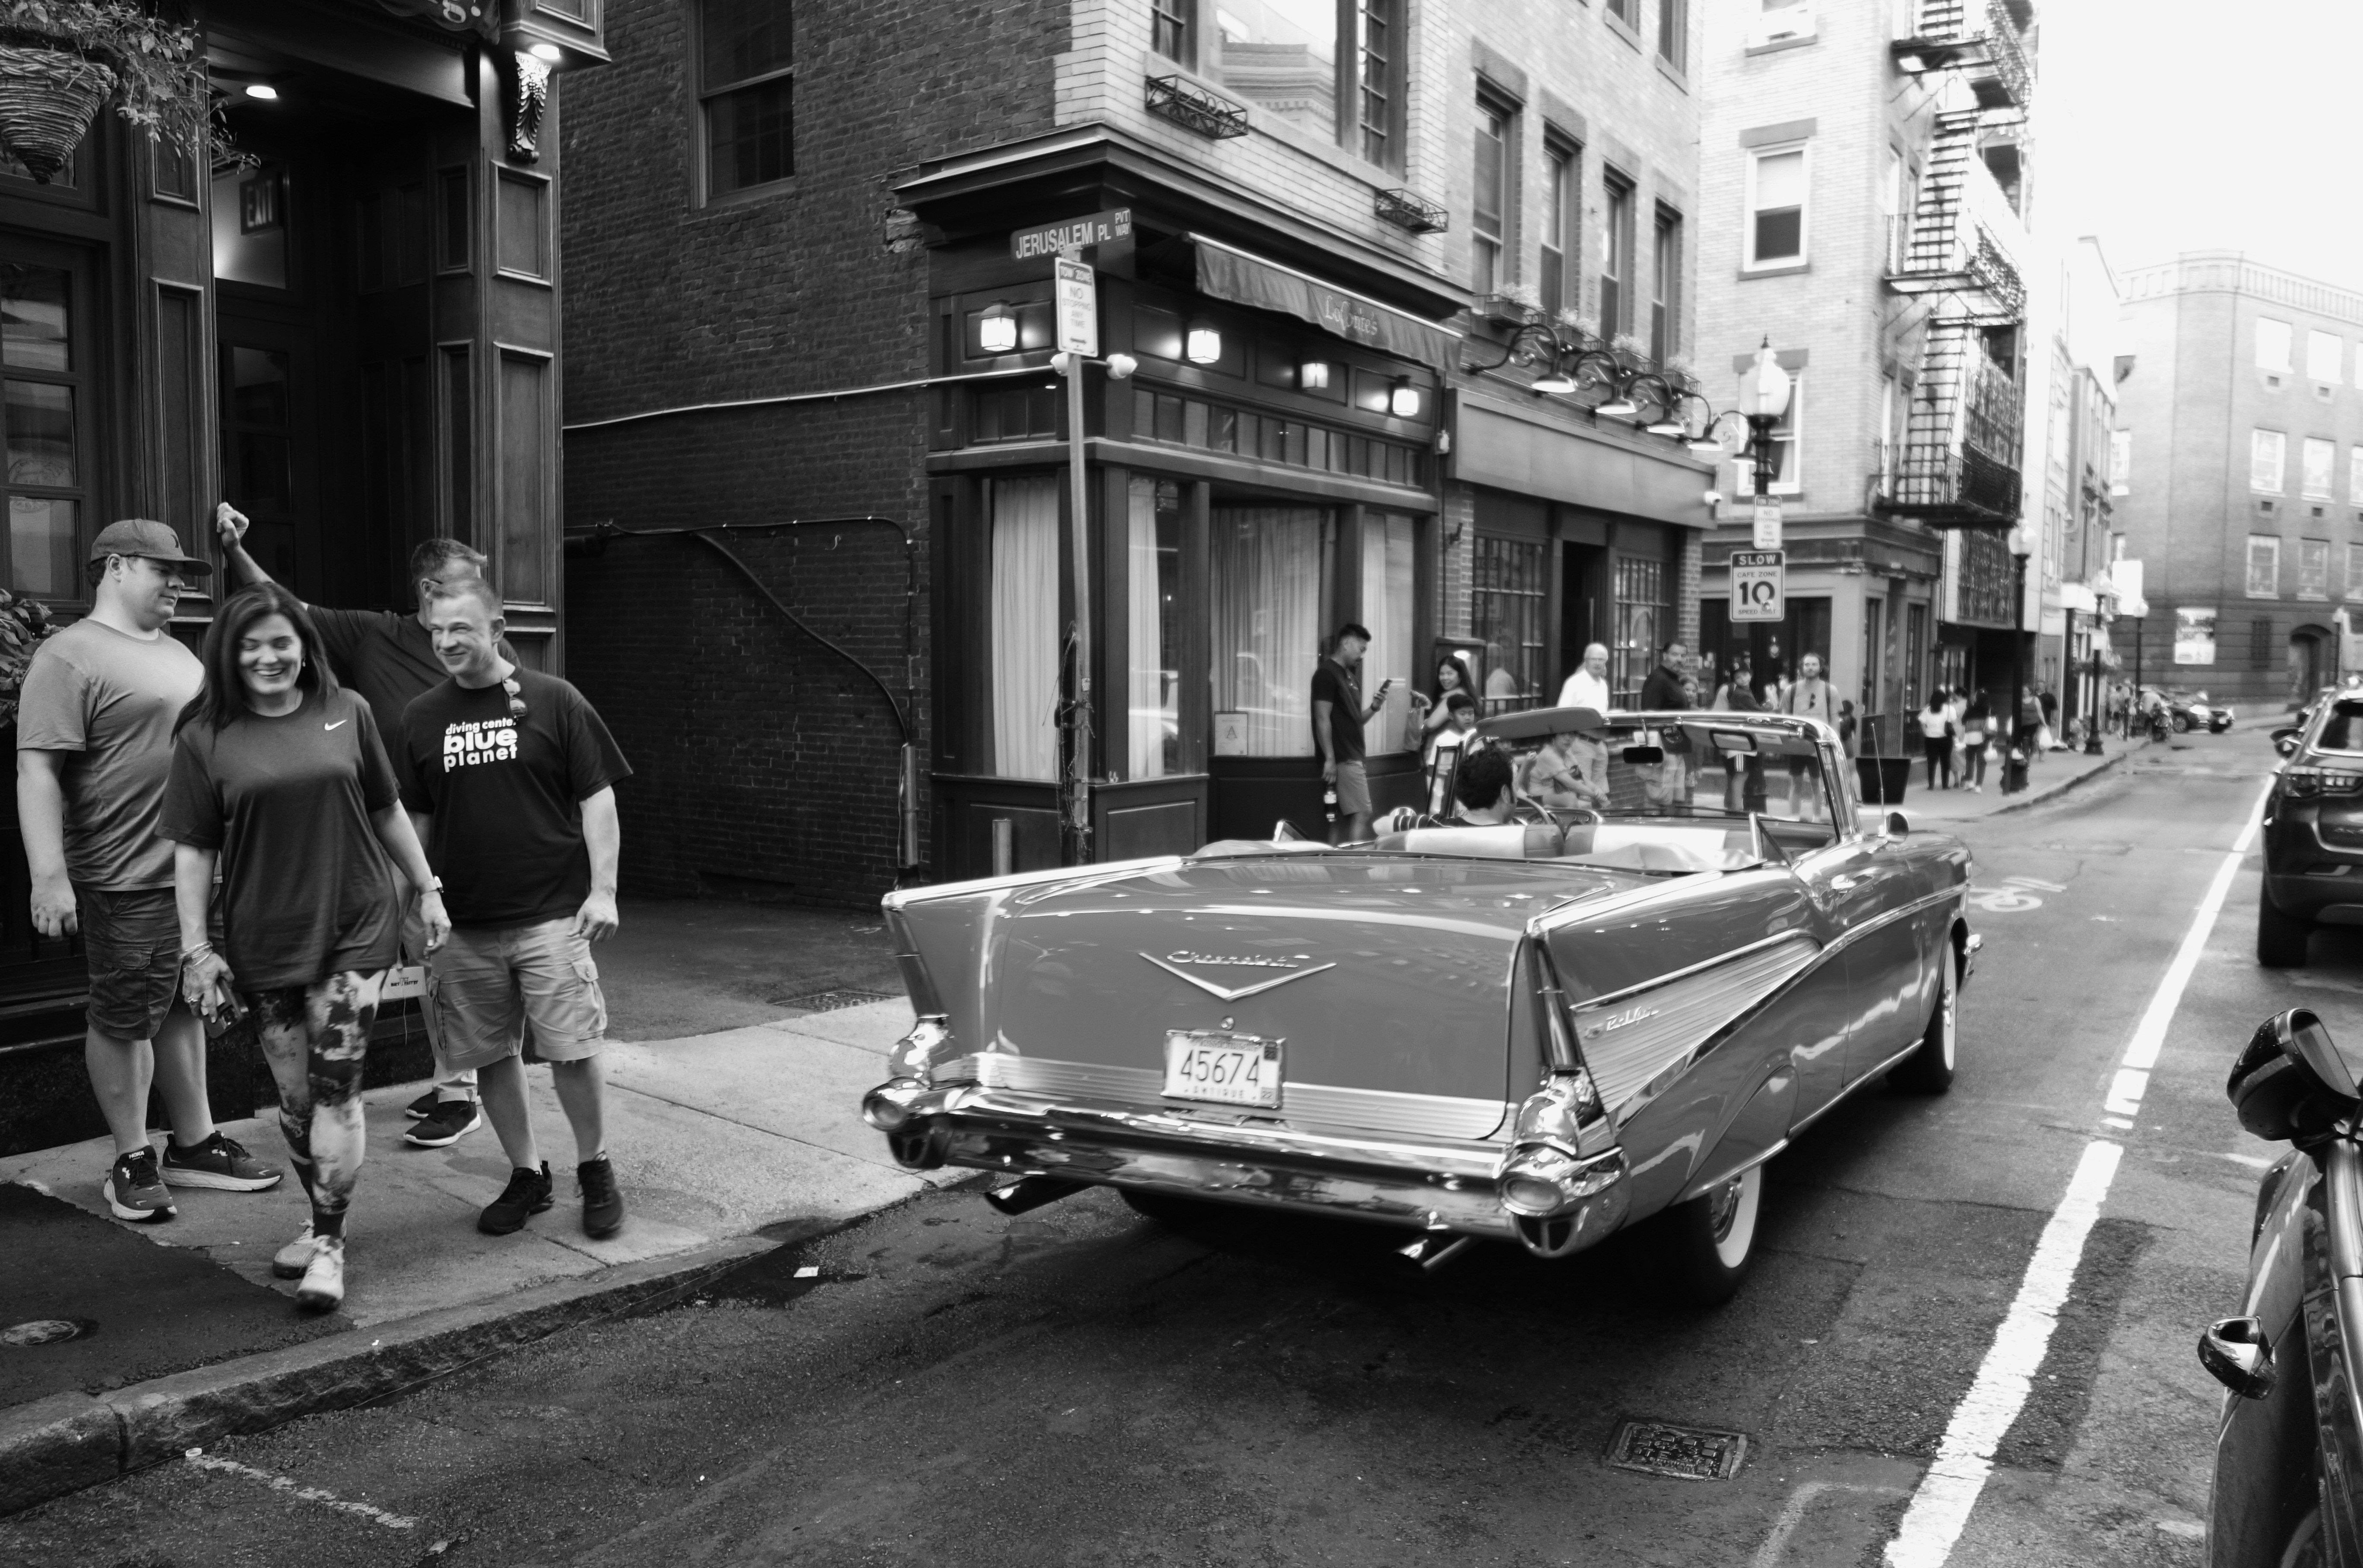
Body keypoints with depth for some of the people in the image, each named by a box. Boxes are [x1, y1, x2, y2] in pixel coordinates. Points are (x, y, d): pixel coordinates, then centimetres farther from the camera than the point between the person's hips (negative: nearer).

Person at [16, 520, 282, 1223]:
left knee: (184, 1008, 16)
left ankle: (193, 1145, 26)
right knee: (125, 1019, 4)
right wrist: (49, 875, -23)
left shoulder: (174, 652, 15)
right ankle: (132, 1160, 16)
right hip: (128, 879, -8)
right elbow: (38, 771, -18)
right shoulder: (71, 657, -11)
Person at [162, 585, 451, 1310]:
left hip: (354, 930, -1)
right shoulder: (206, 737, -1)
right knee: (295, 1095, 10)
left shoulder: (347, 713, 2)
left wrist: (428, 888, 12)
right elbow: (194, 849, 1)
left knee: (336, 1088, -4)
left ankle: (330, 1243, 6)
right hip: (263, 944, 1)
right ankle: (319, 1219, 29)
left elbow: (386, 811, 11)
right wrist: (196, 946, -3)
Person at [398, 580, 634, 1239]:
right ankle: (527, 1175, 26)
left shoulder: (554, 701, -3)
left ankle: (595, 1169, 17)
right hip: (462, 925, 4)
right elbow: (415, 820, 14)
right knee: (491, 1058, 9)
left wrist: (603, 888, -9)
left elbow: (597, 798, -2)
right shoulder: (421, 717, 7)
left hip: (552, 914, -3)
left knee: (573, 1051, -3)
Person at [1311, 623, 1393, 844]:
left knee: (1343, 818, 7)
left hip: (1352, 757, 9)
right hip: (1341, 759, -9)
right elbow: (1323, 719, -16)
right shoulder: (1327, 673, -10)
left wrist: (1373, 707, 3)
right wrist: (1330, 759, -20)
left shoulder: (1348, 675, 19)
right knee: (1362, 814, -12)